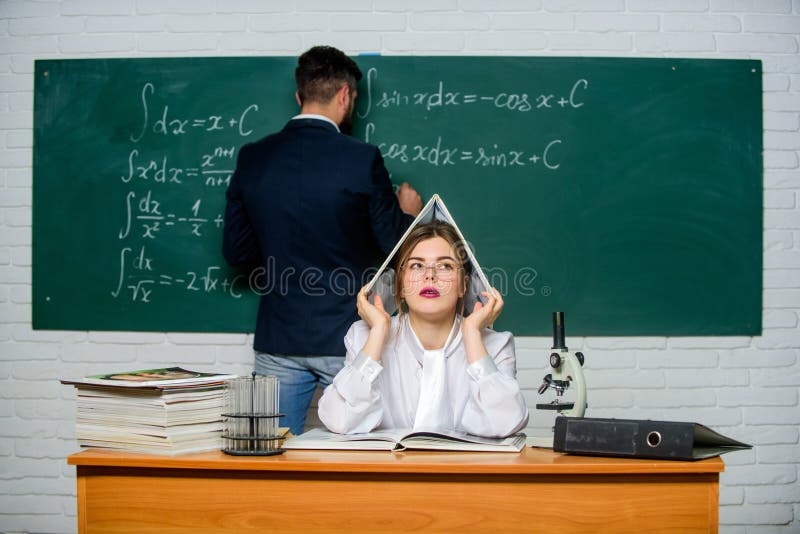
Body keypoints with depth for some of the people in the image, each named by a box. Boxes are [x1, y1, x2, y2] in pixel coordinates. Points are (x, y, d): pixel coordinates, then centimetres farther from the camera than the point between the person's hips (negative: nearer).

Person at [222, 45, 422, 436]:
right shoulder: (361, 158, -11)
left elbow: (236, 250, 5)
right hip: (347, 339, -3)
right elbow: (394, 246, -6)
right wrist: (409, 213, 14)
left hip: (278, 341, 4)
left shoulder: (252, 158, 0)